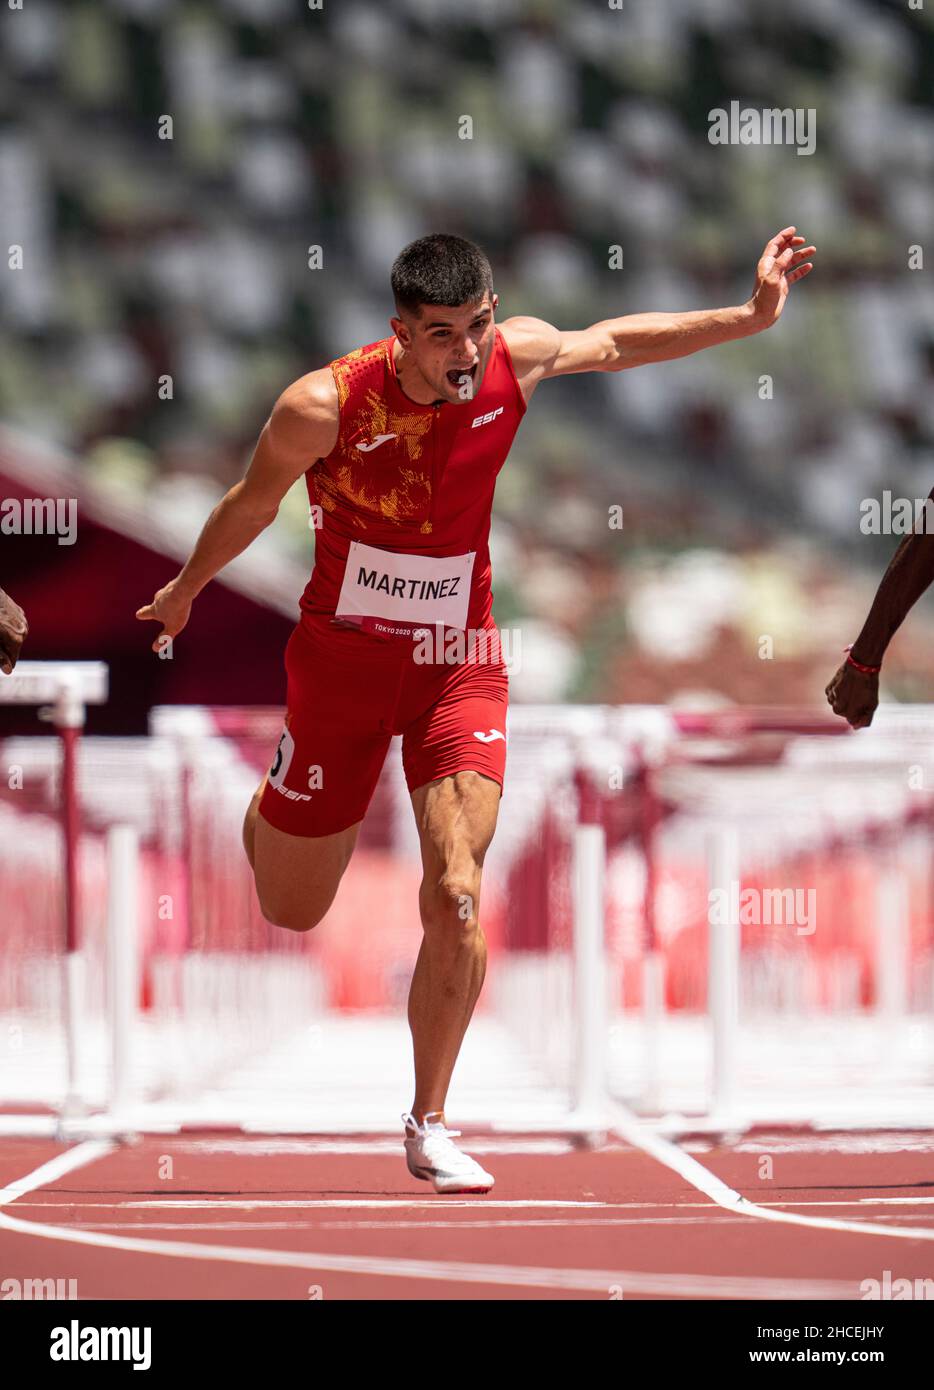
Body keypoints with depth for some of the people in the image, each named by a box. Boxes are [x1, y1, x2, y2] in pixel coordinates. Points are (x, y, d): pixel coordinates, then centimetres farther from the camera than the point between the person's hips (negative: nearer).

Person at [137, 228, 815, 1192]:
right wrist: (183, 594, 13)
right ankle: (269, 809, 51)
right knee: (291, 913, 12)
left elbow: (615, 342, 9)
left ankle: (429, 1124, 0)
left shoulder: (518, 357, -13)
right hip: (344, 655, -1)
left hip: (459, 660, 1)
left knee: (455, 896, -16)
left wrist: (752, 315, 7)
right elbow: (252, 506, -2)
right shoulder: (324, 407, -22)